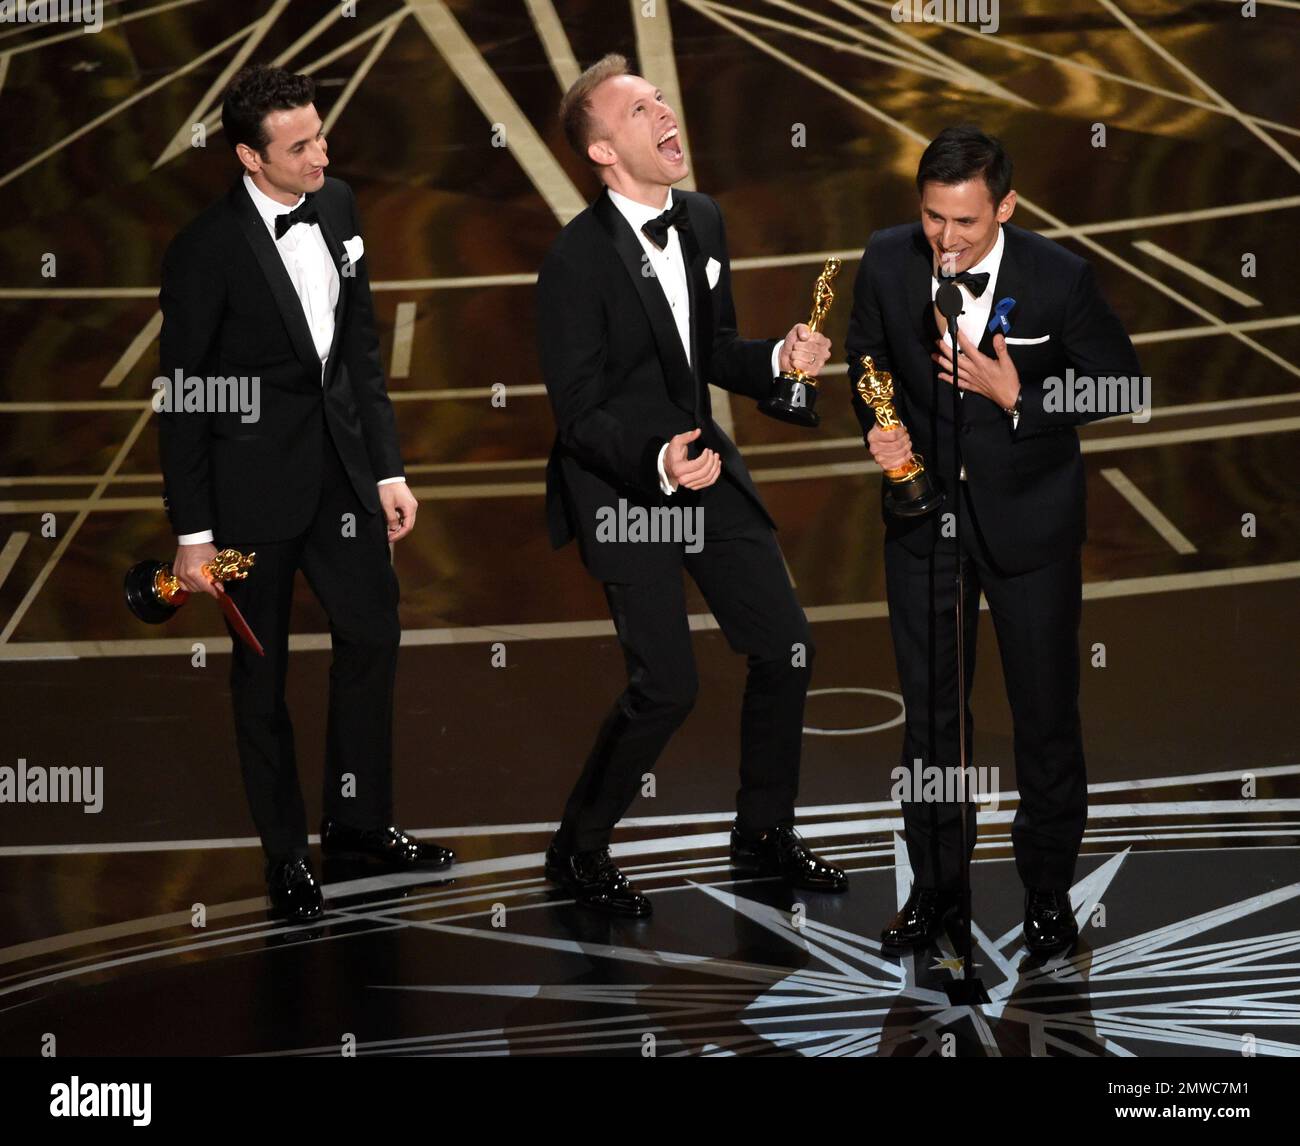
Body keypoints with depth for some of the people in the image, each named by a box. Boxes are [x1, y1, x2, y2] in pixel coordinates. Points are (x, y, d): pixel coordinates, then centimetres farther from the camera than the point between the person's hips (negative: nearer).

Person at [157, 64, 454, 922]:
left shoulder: (337, 206, -1)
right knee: (263, 667, 9)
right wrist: (193, 532, -12)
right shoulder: (208, 250, -19)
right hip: (254, 483, -6)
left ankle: (359, 820, 32)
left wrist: (389, 468, 7)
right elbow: (180, 398, -13)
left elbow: (362, 346, 9)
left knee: (373, 632, 14)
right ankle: (286, 854, 23)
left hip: (340, 464, 6)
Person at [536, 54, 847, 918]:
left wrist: (779, 360, -7)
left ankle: (764, 834, 27)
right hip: (621, 483, -7)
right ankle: (579, 850, 12)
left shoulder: (703, 221, 1)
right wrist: (657, 462, -33)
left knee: (785, 645, 7)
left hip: (704, 462, 7)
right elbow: (579, 411, -17)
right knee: (667, 685, -10)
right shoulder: (577, 260, -20)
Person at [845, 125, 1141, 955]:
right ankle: (936, 885, 27)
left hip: (1028, 515, -2)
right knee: (930, 709, 11)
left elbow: (1120, 385, -9)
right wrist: (877, 425, -10)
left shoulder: (1060, 278, -19)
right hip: (923, 506, 3)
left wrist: (1018, 397, -22)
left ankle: (1049, 887, 25)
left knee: (1046, 709, 8)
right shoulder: (888, 262, -10)